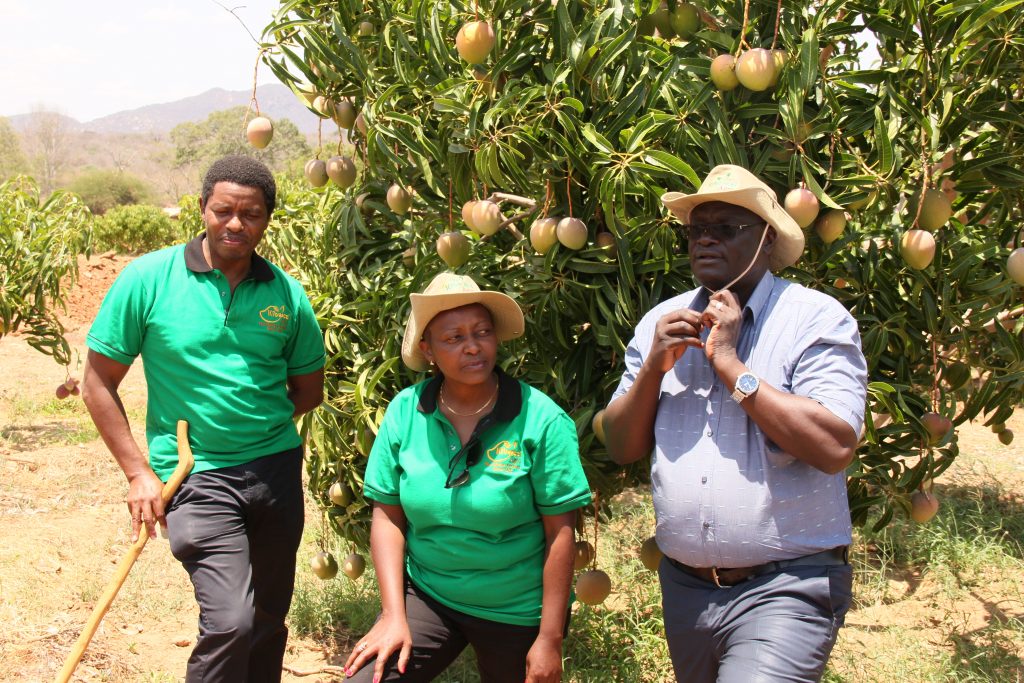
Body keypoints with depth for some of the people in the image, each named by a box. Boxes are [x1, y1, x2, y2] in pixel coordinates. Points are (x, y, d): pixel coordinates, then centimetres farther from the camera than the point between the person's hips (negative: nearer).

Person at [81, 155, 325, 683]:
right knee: (229, 622, -18)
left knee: (269, 620, 15)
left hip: (277, 467, 4)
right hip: (196, 476, -4)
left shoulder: (286, 293, 2)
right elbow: (99, 383, -2)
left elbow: (308, 389, 14)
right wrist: (139, 473, -6)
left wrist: (258, 420, -1)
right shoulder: (148, 278, -7)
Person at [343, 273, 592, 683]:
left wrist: (550, 639, -11)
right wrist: (393, 615, -9)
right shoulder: (405, 411, -7)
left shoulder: (540, 419, -15)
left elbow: (560, 531, -12)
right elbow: (388, 515, -2)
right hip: (427, 596, 2)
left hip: (516, 613, -1)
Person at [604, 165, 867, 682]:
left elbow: (835, 447, -21)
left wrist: (730, 364, -17)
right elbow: (622, 448, 9)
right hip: (684, 583, 6)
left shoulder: (816, 319, -8)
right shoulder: (663, 323, 8)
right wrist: (653, 368, -8)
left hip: (785, 587, -5)